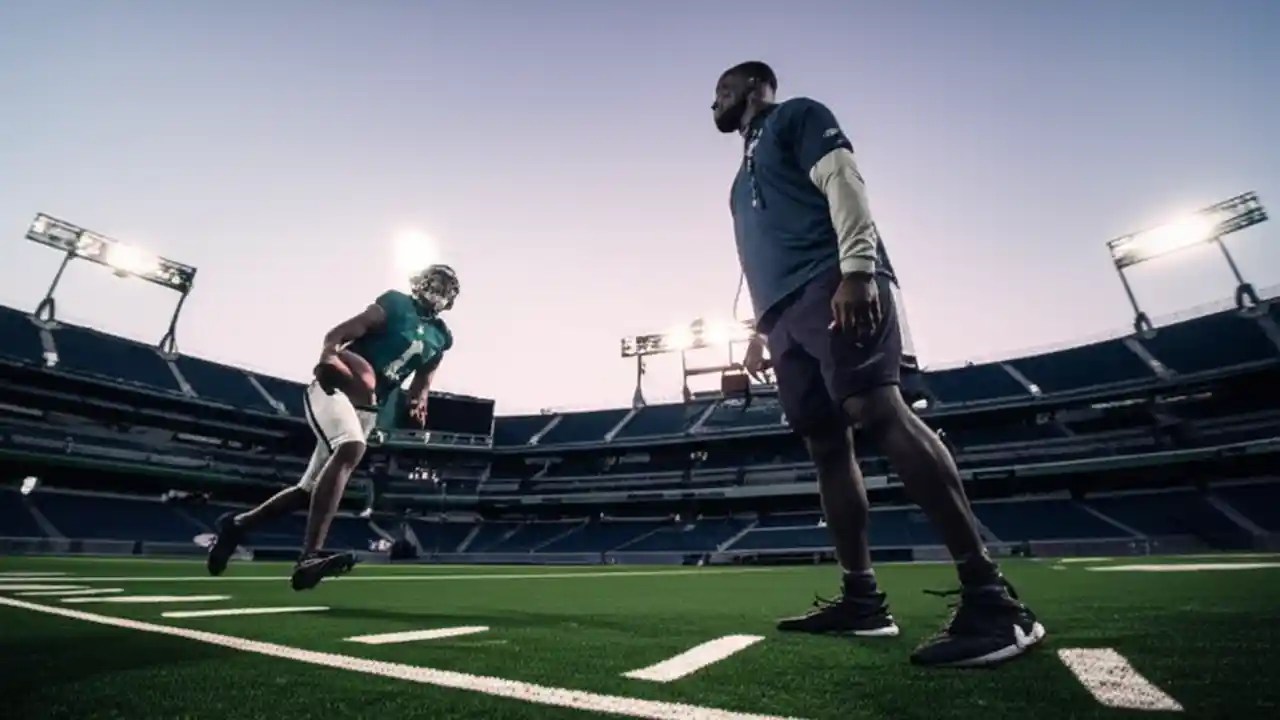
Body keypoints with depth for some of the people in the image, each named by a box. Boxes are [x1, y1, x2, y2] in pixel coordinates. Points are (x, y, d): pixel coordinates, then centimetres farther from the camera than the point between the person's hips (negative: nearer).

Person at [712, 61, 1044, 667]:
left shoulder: (797, 116, 13)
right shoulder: (748, 167, 35)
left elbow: (843, 182, -4)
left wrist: (857, 269, -19)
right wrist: (762, 328, 23)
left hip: (833, 287, -8)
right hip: (786, 311, 8)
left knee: (878, 412, -22)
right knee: (825, 446, -1)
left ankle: (990, 598, -20)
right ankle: (862, 599, 3)